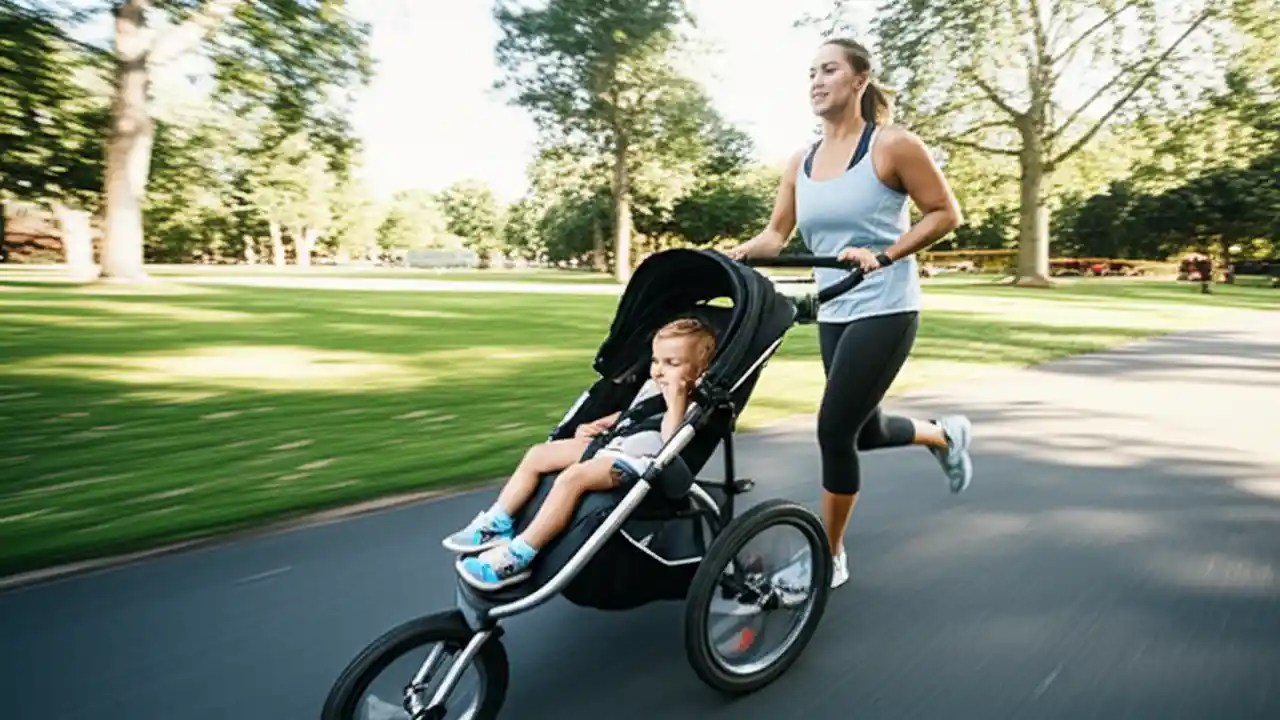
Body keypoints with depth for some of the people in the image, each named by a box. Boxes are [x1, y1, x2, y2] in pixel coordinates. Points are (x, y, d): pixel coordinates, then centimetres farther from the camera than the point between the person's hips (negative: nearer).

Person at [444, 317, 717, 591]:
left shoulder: (689, 406, -10)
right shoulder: (650, 387, 16)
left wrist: (676, 402, -27)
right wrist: (596, 425, 18)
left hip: (633, 463, -10)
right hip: (608, 445, 10)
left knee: (572, 477, -32)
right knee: (538, 455, 4)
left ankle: (518, 557, -26)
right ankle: (496, 525, 5)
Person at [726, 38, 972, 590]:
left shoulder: (892, 145, -8)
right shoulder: (801, 163, 8)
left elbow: (945, 213, -6)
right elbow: (776, 234, 5)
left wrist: (883, 255, -19)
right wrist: (734, 255, -14)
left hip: (884, 311, -6)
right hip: (833, 313, 7)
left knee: (835, 430, -9)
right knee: (865, 433, 15)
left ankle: (830, 557, 11)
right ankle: (944, 434, 49)